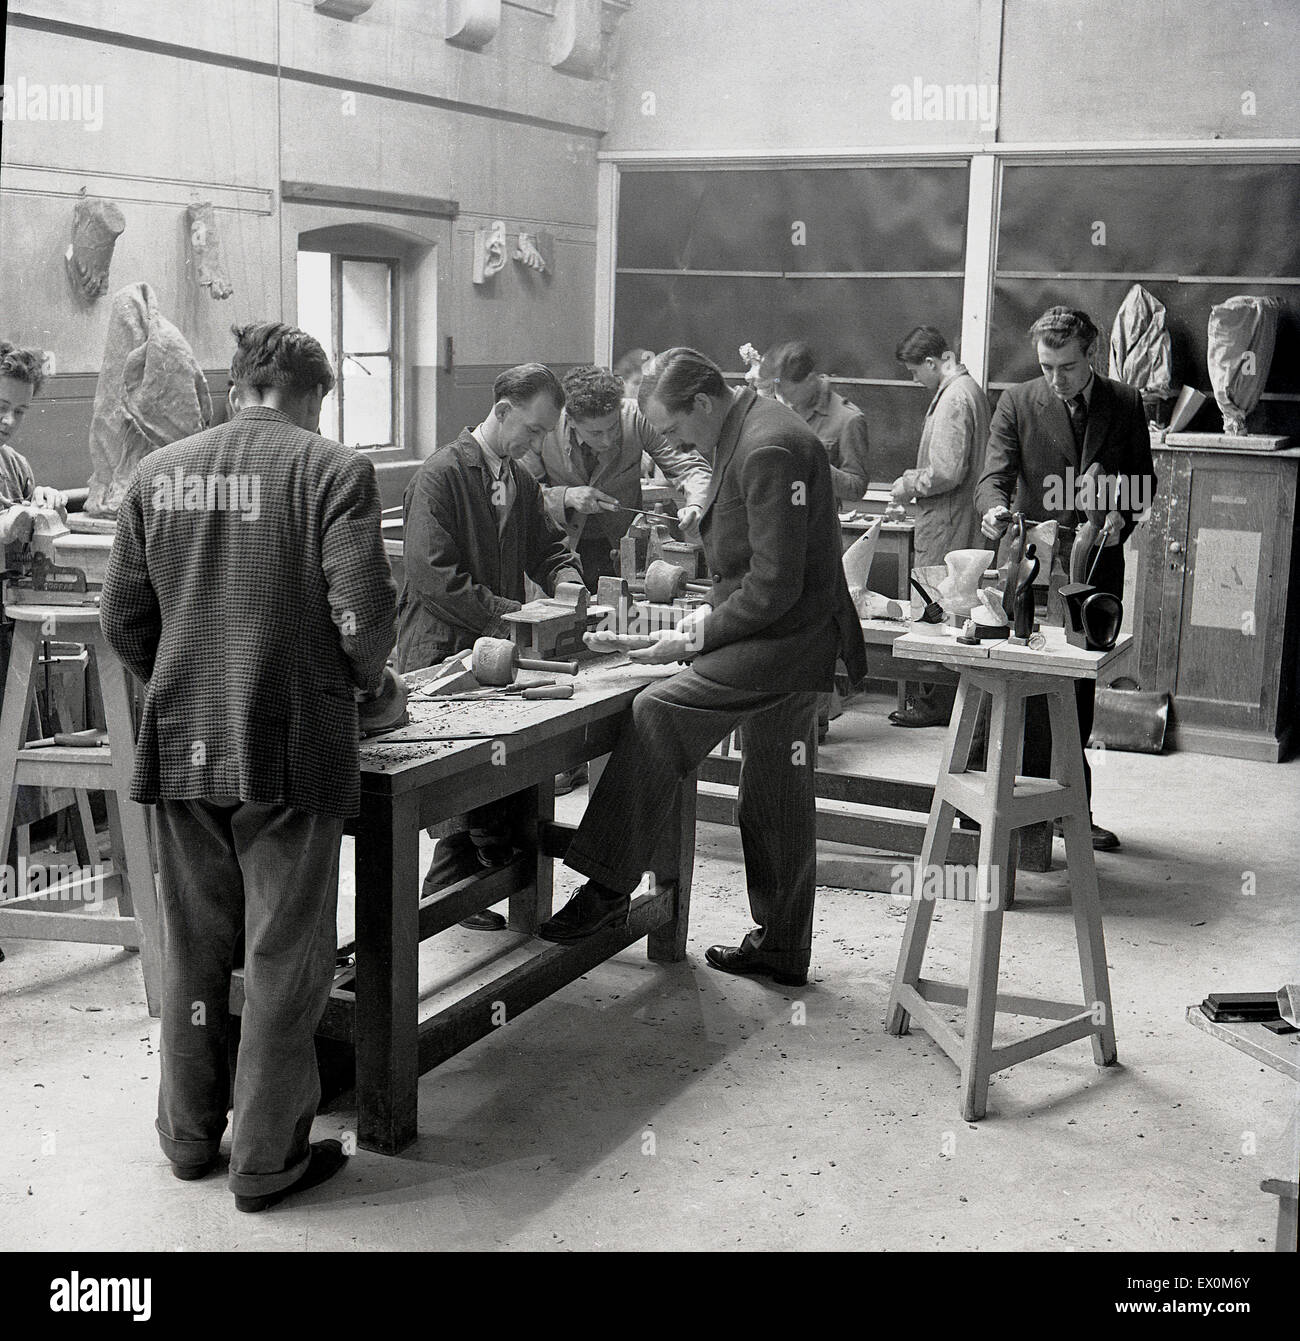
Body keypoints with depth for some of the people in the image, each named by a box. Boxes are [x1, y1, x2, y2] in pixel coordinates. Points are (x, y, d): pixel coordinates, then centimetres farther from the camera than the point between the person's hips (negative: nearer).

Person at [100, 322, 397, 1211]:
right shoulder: (332, 470, -9)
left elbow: (122, 617, 6)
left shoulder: (159, 473, 4)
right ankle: (269, 1158, 17)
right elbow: (361, 613, -16)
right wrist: (365, 680, 4)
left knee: (194, 948, 18)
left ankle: (190, 1133, 32)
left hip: (182, 745, 5)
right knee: (284, 956, 7)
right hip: (290, 744, -4)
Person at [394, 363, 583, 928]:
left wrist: (566, 580, -2)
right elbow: (432, 575, -19)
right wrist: (509, 614, -21)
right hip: (442, 656, -7)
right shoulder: (441, 474, -12)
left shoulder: (521, 481, 14)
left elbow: (548, 545, 22)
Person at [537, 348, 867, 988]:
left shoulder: (769, 449, -21)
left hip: (782, 640, -11)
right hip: (787, 643, 11)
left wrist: (694, 639, -17)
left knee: (653, 714, -15)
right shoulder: (746, 435, 12)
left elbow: (773, 587, -23)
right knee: (775, 798, 16)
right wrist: (707, 615, 8)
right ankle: (781, 946, 28)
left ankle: (607, 887, -8)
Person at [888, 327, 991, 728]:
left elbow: (947, 472, -23)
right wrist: (914, 477, 15)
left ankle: (934, 703, 3)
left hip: (946, 526, -10)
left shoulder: (953, 398, -18)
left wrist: (910, 488, -9)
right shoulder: (969, 389, 15)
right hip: (957, 520, 10)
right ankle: (937, 698, 20)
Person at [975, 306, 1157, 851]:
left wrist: (1122, 518, -10)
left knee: (1079, 691, 11)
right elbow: (993, 475, -6)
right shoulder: (1017, 403, 0)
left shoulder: (1125, 404, 5)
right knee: (1043, 691, -8)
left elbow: (1143, 482, 10)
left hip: (1099, 567, 2)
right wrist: (994, 508, -29)